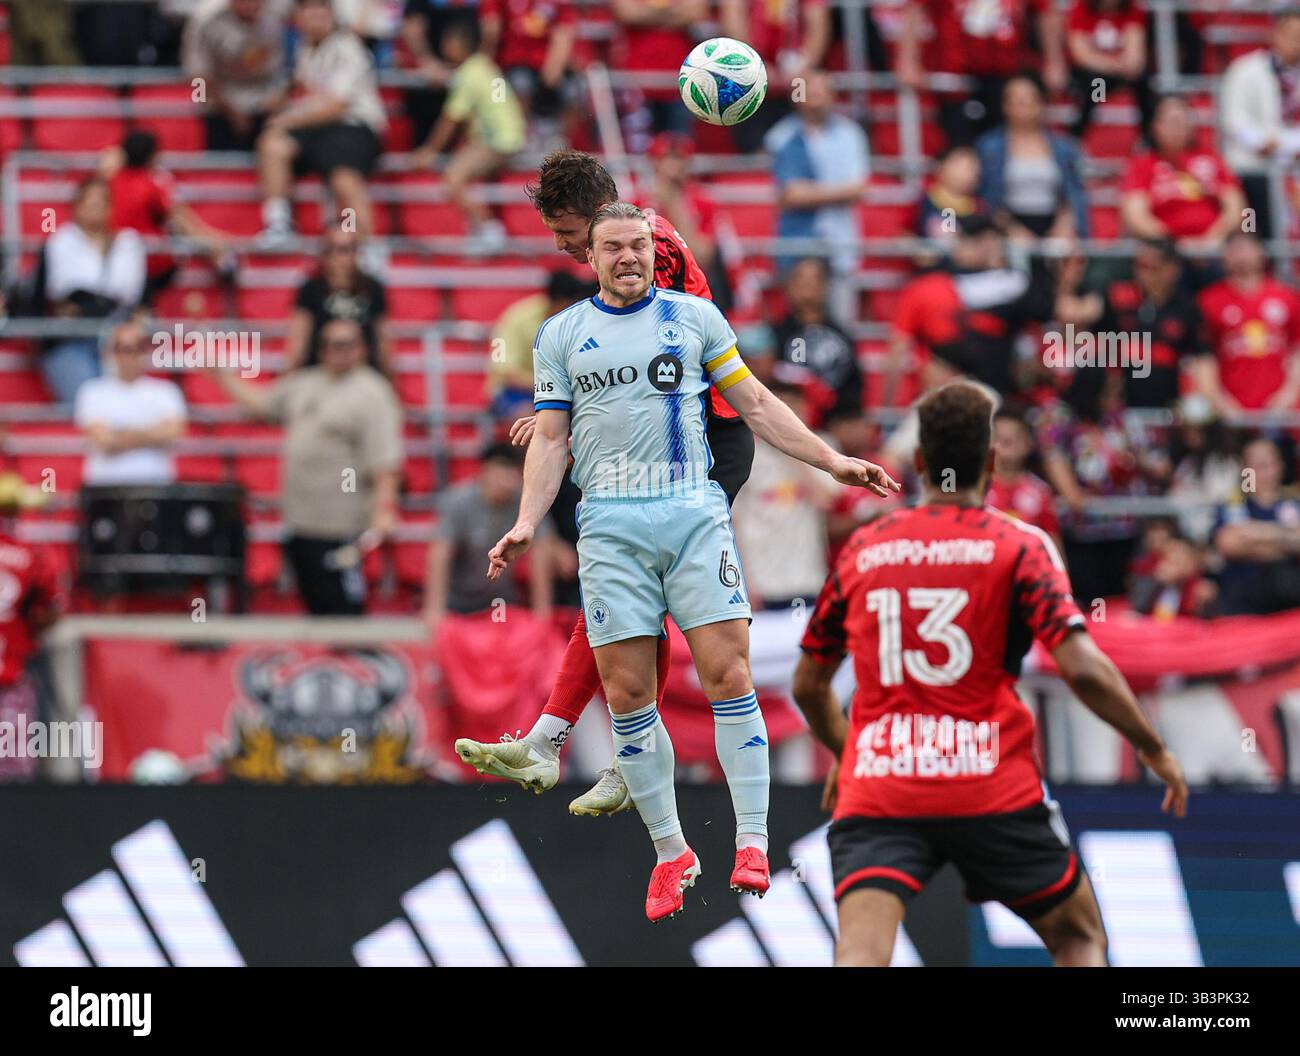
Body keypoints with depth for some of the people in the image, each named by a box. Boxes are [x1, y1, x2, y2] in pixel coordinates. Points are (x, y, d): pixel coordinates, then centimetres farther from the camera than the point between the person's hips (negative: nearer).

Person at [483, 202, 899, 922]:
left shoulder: (695, 316, 10)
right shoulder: (560, 336, 11)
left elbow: (755, 404, 15)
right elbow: (551, 437, 11)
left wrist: (833, 462, 11)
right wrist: (527, 524, -2)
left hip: (694, 512, -1)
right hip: (611, 529, 1)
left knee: (728, 677, -11)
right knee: (628, 694, -3)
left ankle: (752, 842, -7)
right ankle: (671, 853, 8)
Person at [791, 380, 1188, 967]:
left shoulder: (862, 550, 12)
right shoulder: (1019, 546, 1)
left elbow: (808, 686, 21)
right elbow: (1083, 670, -11)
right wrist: (1154, 750, 5)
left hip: (875, 789, 2)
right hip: (994, 790, -2)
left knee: (860, 956, -13)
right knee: (1079, 938, 18)